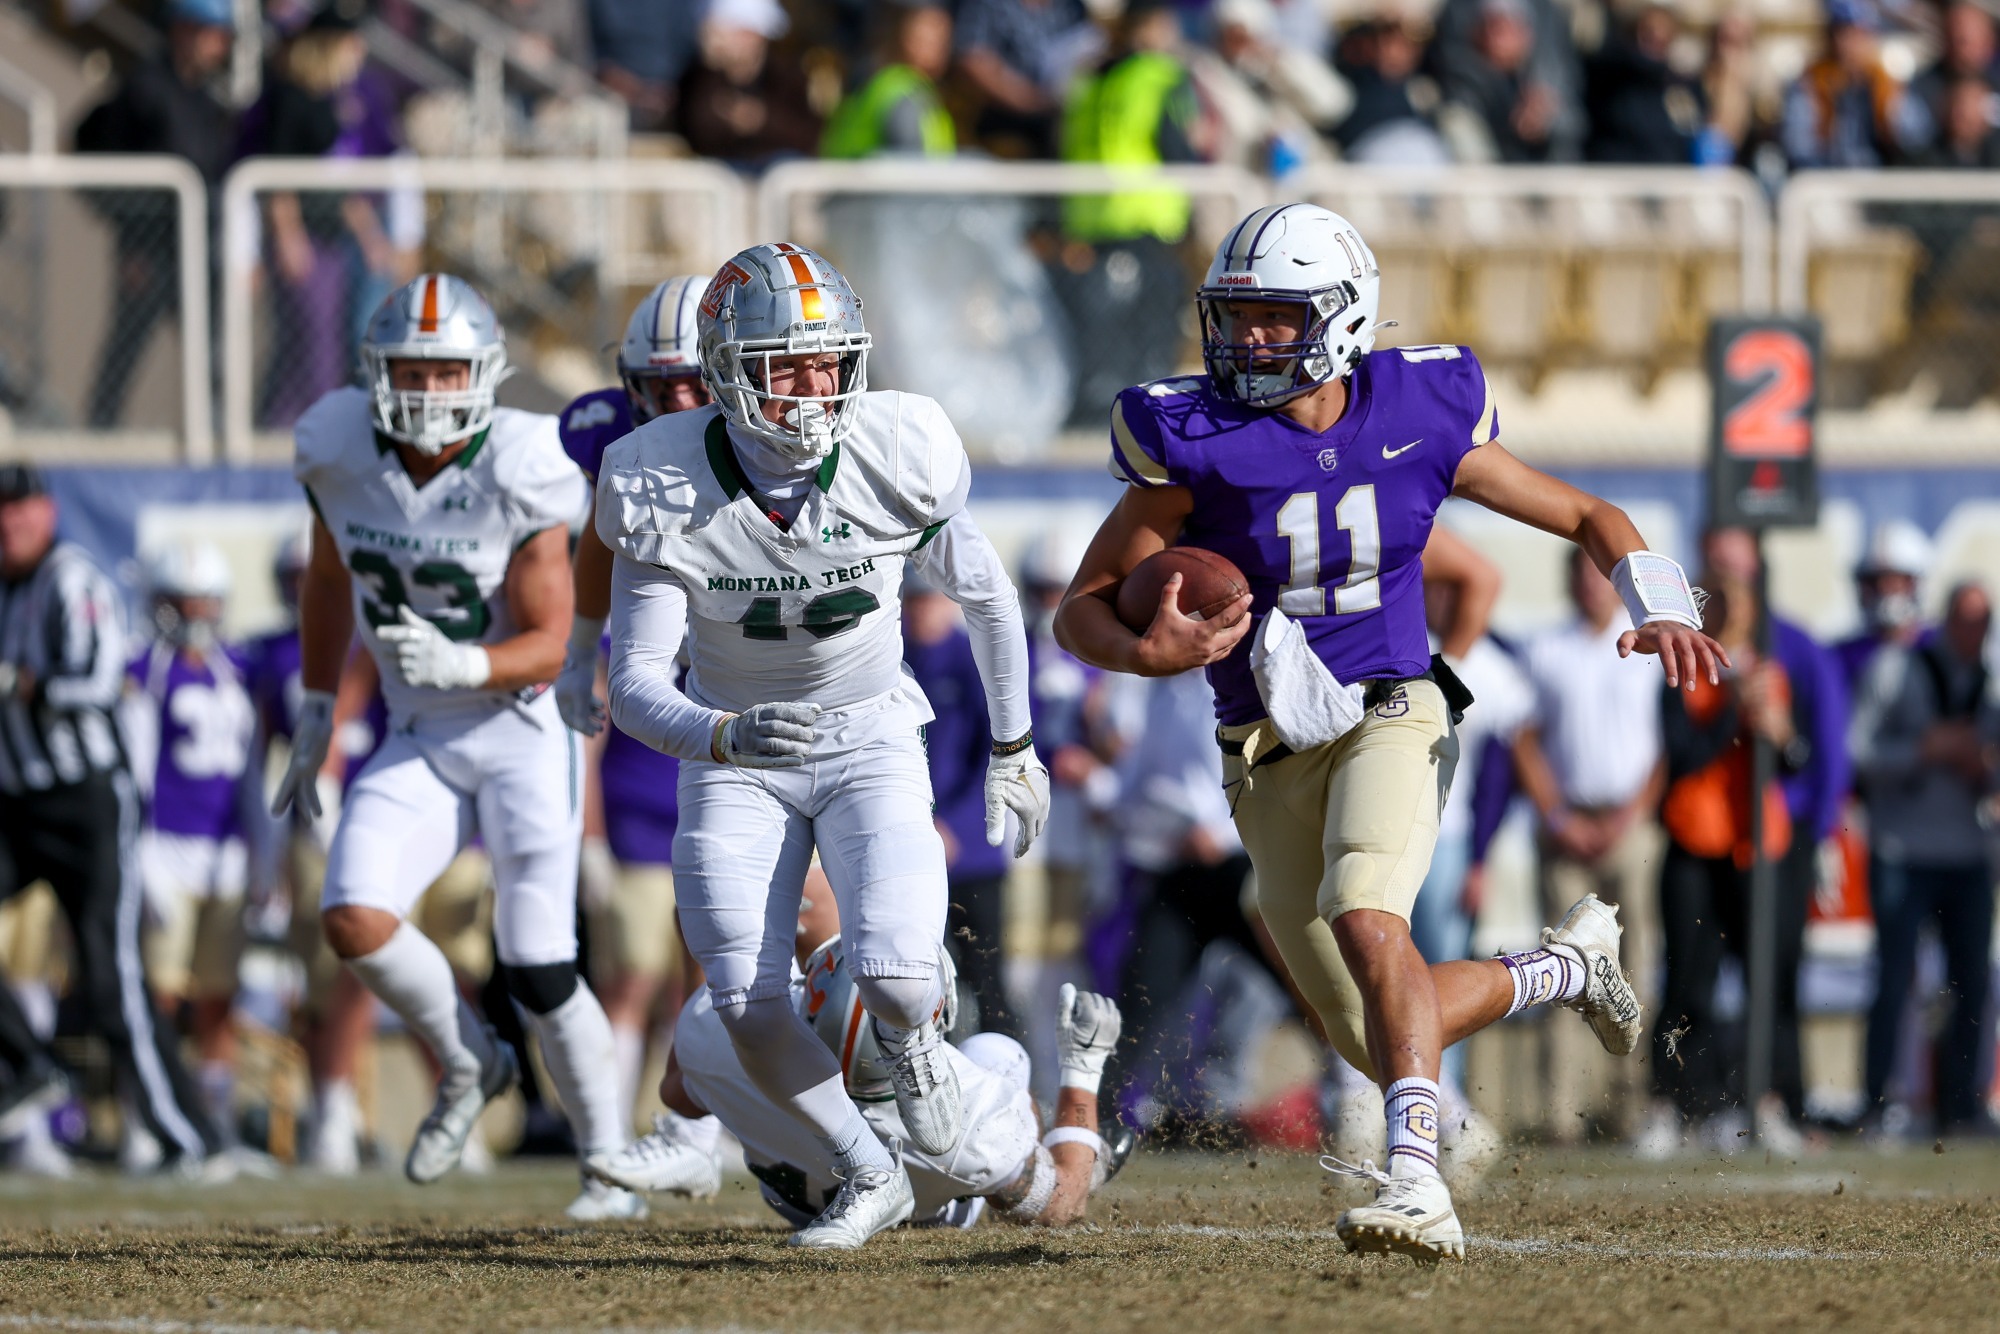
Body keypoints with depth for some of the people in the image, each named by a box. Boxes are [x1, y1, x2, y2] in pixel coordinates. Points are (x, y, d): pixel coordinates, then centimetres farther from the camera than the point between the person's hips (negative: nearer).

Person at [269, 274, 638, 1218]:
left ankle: (612, 1166, 12)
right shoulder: (342, 455, -7)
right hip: (417, 743, 4)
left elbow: (548, 643, -16)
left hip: (522, 738, -4)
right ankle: (468, 1067, 10)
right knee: (354, 921, -18)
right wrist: (314, 713, 16)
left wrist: (464, 664, -36)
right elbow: (328, 580, 13)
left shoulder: (519, 476, -19)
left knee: (539, 972, -6)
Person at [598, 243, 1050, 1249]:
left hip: (869, 741, 0)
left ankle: (908, 1036, 19)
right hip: (734, 751, 0)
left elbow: (984, 593, 1)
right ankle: (868, 1177, 17)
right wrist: (723, 736, -43)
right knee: (749, 1012, -10)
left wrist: (1013, 750, 11)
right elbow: (636, 685, -21)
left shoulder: (895, 459, -19)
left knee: (895, 977, -21)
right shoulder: (668, 494, -22)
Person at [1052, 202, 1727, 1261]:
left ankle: (1417, 1184, -39)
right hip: (1269, 760, 2)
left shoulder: (1418, 421, -4)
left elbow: (1589, 519, 9)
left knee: (1364, 920, -32)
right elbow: (1079, 613, -5)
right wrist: (1147, 654, -28)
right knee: (1377, 1042, 5)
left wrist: (1660, 610, -10)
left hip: (1392, 717, -2)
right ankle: (1567, 964, 33)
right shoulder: (1200, 444, -9)